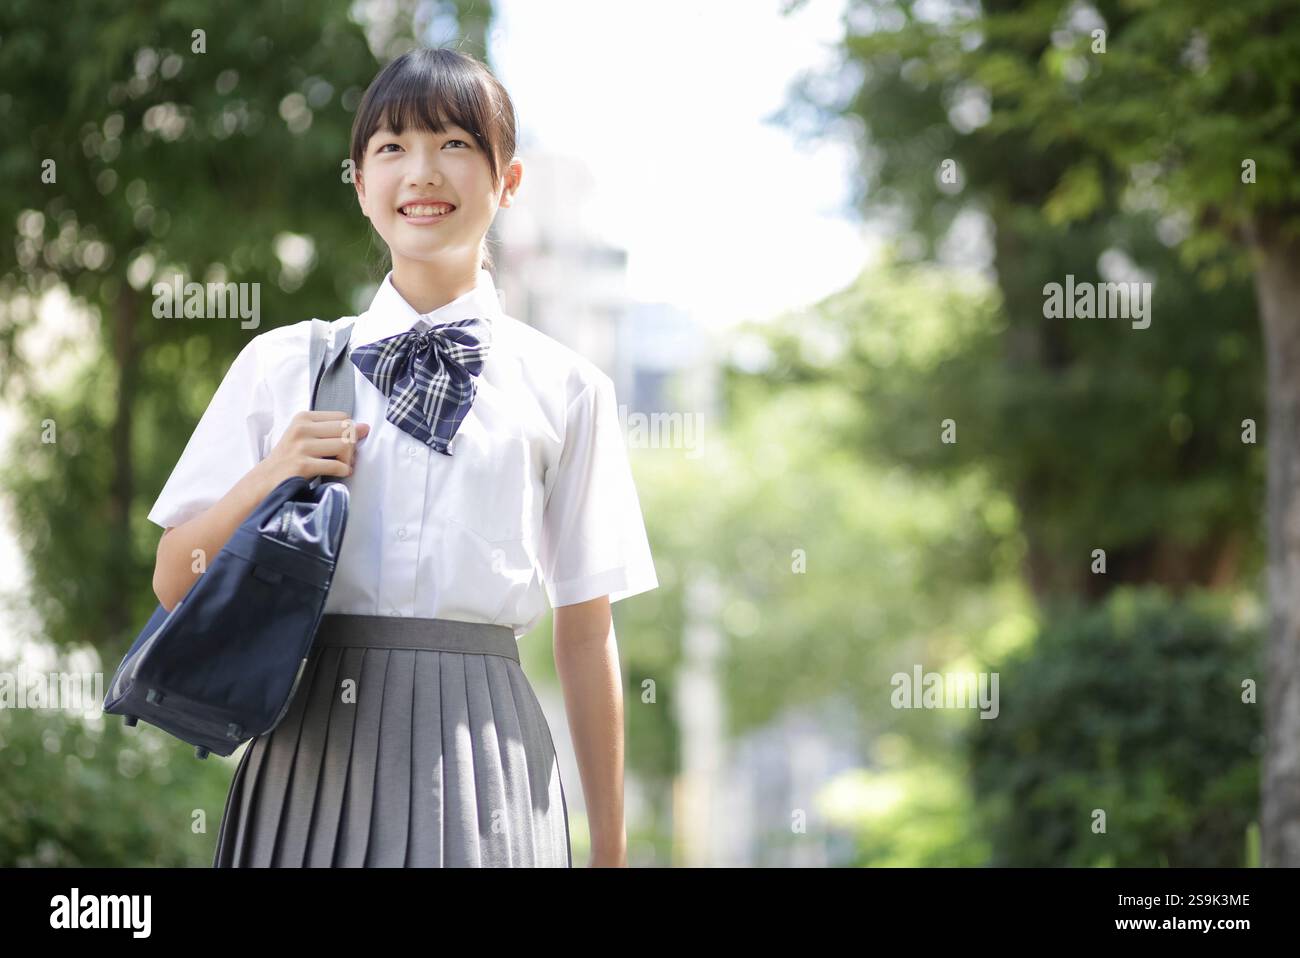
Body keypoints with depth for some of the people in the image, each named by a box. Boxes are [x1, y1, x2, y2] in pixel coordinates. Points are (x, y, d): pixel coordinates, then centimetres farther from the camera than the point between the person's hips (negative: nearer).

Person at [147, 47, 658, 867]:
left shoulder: (563, 390, 5)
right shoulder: (280, 366, 9)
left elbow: (585, 635, 7)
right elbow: (175, 583, 10)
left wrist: (608, 847, 8)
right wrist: (265, 482, -8)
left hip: (478, 751, -1)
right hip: (313, 749, 1)